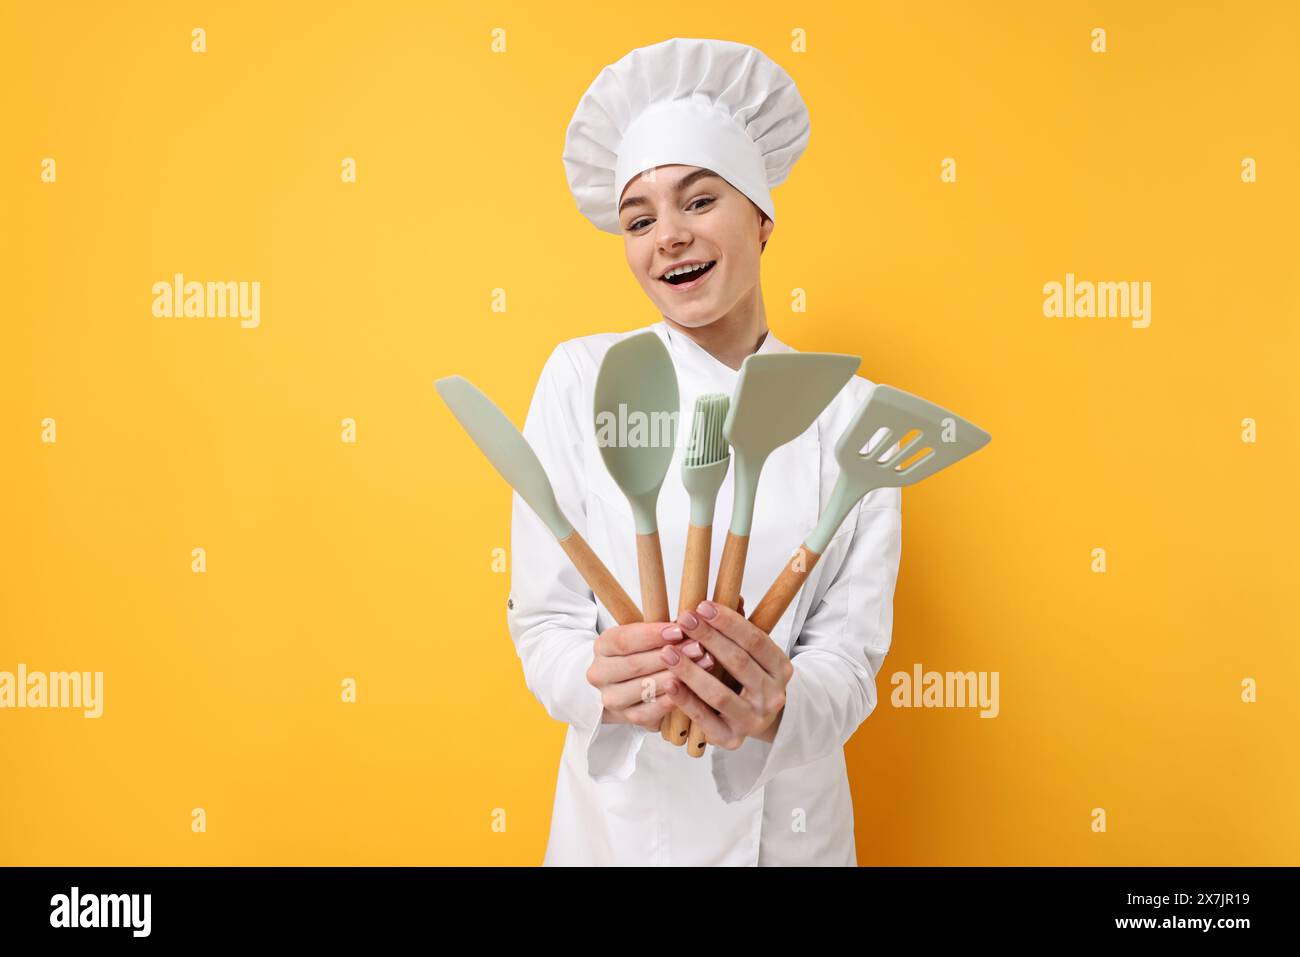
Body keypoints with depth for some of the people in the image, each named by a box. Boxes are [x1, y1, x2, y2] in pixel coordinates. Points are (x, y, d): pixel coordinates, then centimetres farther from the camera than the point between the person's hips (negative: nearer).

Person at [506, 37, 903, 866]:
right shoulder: (582, 380, -8)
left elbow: (854, 649, -8)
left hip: (790, 820, 1)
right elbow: (543, 621, -7)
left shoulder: (851, 414, -7)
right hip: (620, 816, 0)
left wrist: (778, 705, -27)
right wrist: (604, 680, -27)